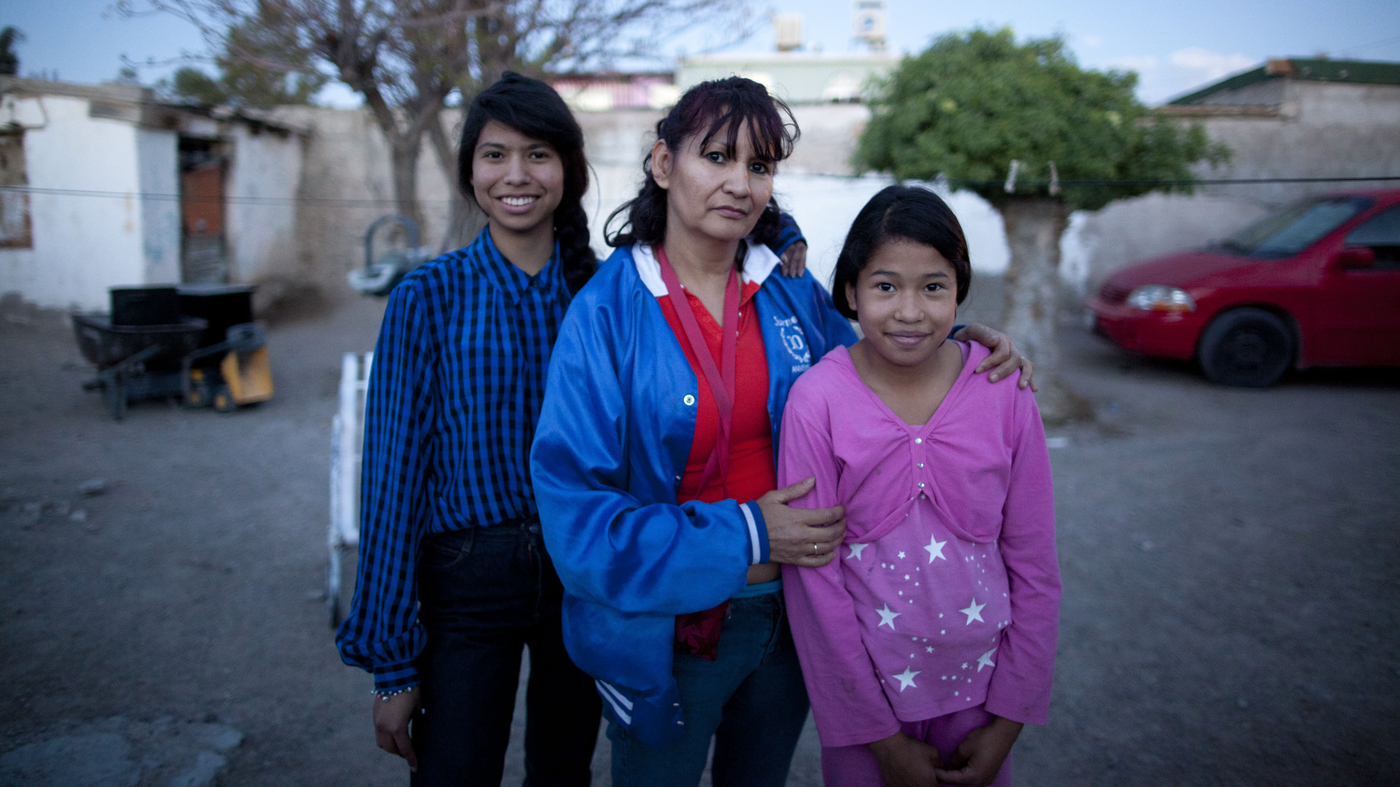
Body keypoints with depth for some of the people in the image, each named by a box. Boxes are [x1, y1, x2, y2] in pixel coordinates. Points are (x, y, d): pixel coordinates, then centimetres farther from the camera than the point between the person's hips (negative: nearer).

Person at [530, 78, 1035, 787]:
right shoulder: (605, 316, -17)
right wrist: (745, 538, -23)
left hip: (789, 616, 5)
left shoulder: (791, 292, -3)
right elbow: (574, 511, -21)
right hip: (668, 628, -4)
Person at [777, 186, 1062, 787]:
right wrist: (882, 737, -8)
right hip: (863, 689, -2)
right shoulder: (816, 401, -15)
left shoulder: (1005, 393, -9)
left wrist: (1008, 721, -1)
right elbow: (814, 579, -12)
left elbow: (1034, 567, -2)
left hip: (979, 684, 2)